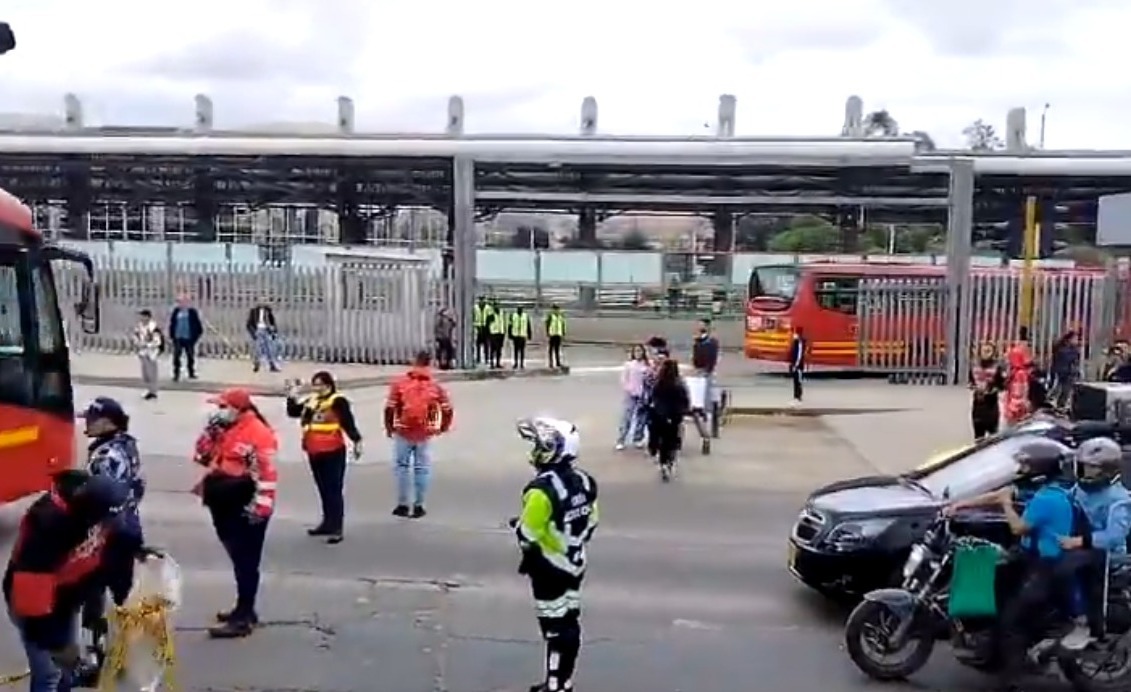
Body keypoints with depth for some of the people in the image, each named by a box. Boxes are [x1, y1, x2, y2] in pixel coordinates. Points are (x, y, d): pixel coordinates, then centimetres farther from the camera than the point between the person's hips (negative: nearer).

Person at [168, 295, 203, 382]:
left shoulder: (192, 312, -4)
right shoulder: (176, 311, 1)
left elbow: (197, 324, 0)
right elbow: (172, 323, 6)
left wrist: (196, 335, -3)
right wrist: (172, 335, 1)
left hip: (189, 338, -1)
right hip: (178, 338, 1)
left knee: (190, 356, 11)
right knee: (176, 356, -2)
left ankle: (191, 373, 24)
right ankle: (176, 374, 4)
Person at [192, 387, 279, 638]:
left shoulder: (258, 433, -17)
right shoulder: (224, 431, 12)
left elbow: (267, 473, -21)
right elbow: (203, 457, 18)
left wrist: (260, 506, -24)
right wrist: (210, 432, 4)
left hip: (246, 509, -9)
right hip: (225, 507, 9)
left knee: (246, 562, -3)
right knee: (238, 559, 18)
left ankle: (242, 619, 1)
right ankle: (245, 609, 30)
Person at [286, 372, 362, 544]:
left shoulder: (338, 401, -11)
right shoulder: (311, 401, 11)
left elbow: (348, 423, -17)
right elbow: (293, 412, 20)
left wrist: (356, 440, -27)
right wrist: (292, 397, 6)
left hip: (333, 452, -8)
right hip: (314, 452, 8)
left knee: (334, 490, -5)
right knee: (323, 489, 17)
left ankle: (337, 528, -3)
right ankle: (328, 522, 29)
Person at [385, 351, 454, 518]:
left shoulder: (399, 383, -8)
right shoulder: (435, 386, -4)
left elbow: (389, 408, -9)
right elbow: (448, 410, -2)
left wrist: (389, 427, 7)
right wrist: (443, 427, 16)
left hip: (403, 432, -1)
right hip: (425, 434, 1)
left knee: (402, 466, 14)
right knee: (422, 468, 11)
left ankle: (403, 505, 14)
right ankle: (418, 506, 16)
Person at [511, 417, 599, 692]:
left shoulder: (543, 489, -26)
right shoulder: (584, 481, -1)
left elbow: (528, 535, -20)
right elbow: (591, 523, 8)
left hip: (550, 568, -8)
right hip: (576, 563, 8)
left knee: (556, 627, 2)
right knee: (569, 622, 17)